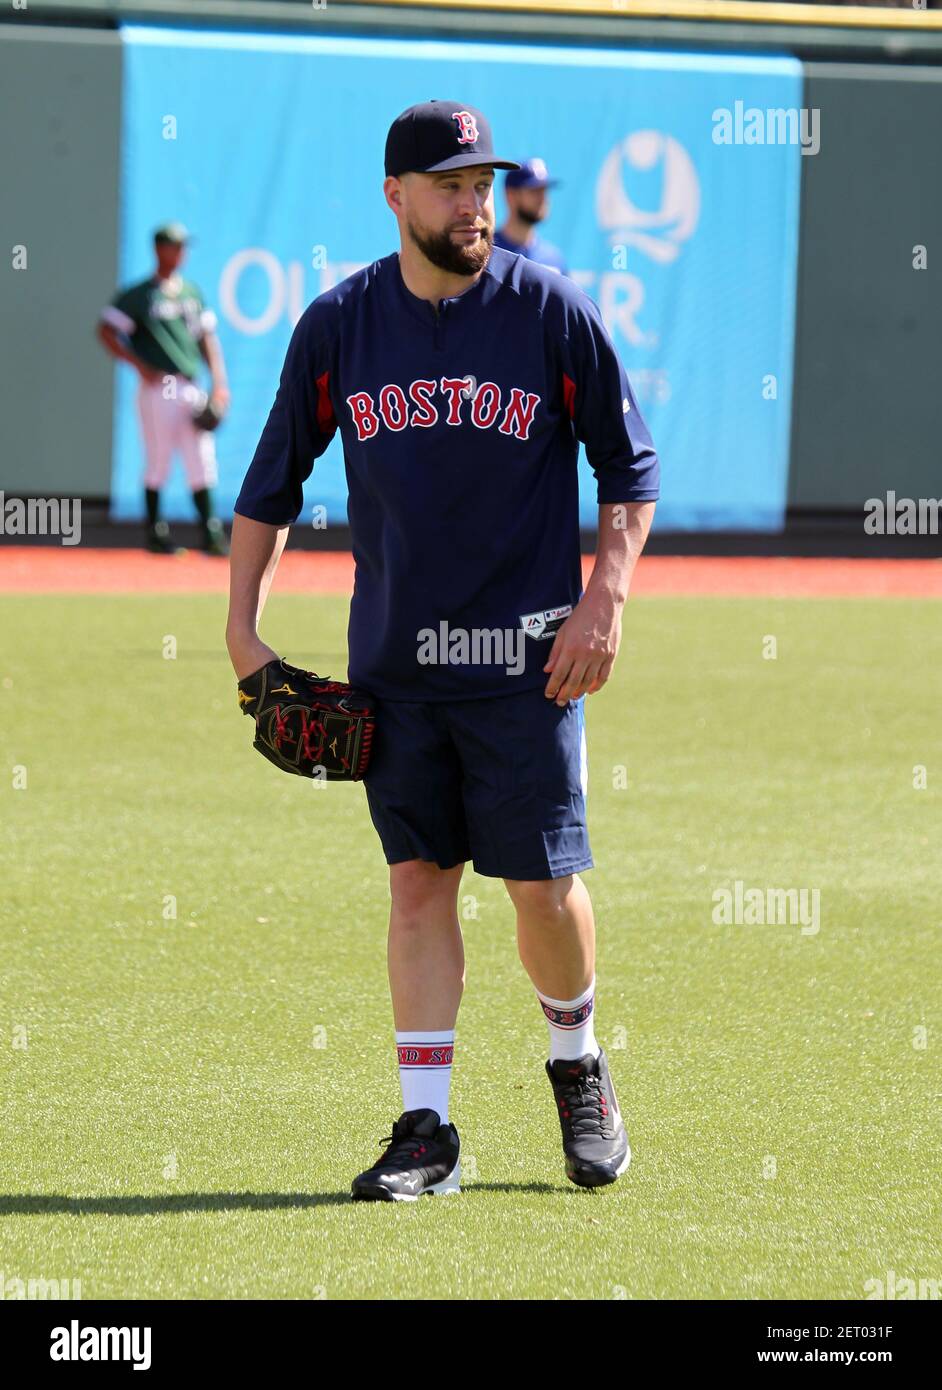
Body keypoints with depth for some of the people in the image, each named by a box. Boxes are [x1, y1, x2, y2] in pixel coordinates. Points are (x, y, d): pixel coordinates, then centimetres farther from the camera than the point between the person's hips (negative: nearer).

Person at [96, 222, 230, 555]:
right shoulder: (139, 295, -2)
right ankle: (156, 533, 7)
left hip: (192, 388, 5)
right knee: (158, 462, -2)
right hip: (159, 388, -5)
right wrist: (140, 364, -12)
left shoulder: (192, 293, 16)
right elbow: (106, 331, -5)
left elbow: (207, 338, 18)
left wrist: (219, 383, 8)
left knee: (202, 462, 1)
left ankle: (211, 534, 1)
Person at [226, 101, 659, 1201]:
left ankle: (577, 1064, 26)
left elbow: (629, 467, 2)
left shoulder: (552, 314, -5)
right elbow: (274, 479, 11)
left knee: (543, 883, -2)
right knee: (417, 882, 2)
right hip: (392, 657, 2)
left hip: (524, 656, -2)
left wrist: (606, 597, -10)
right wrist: (242, 627, 5)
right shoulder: (338, 325, 2)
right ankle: (425, 1130, 5)